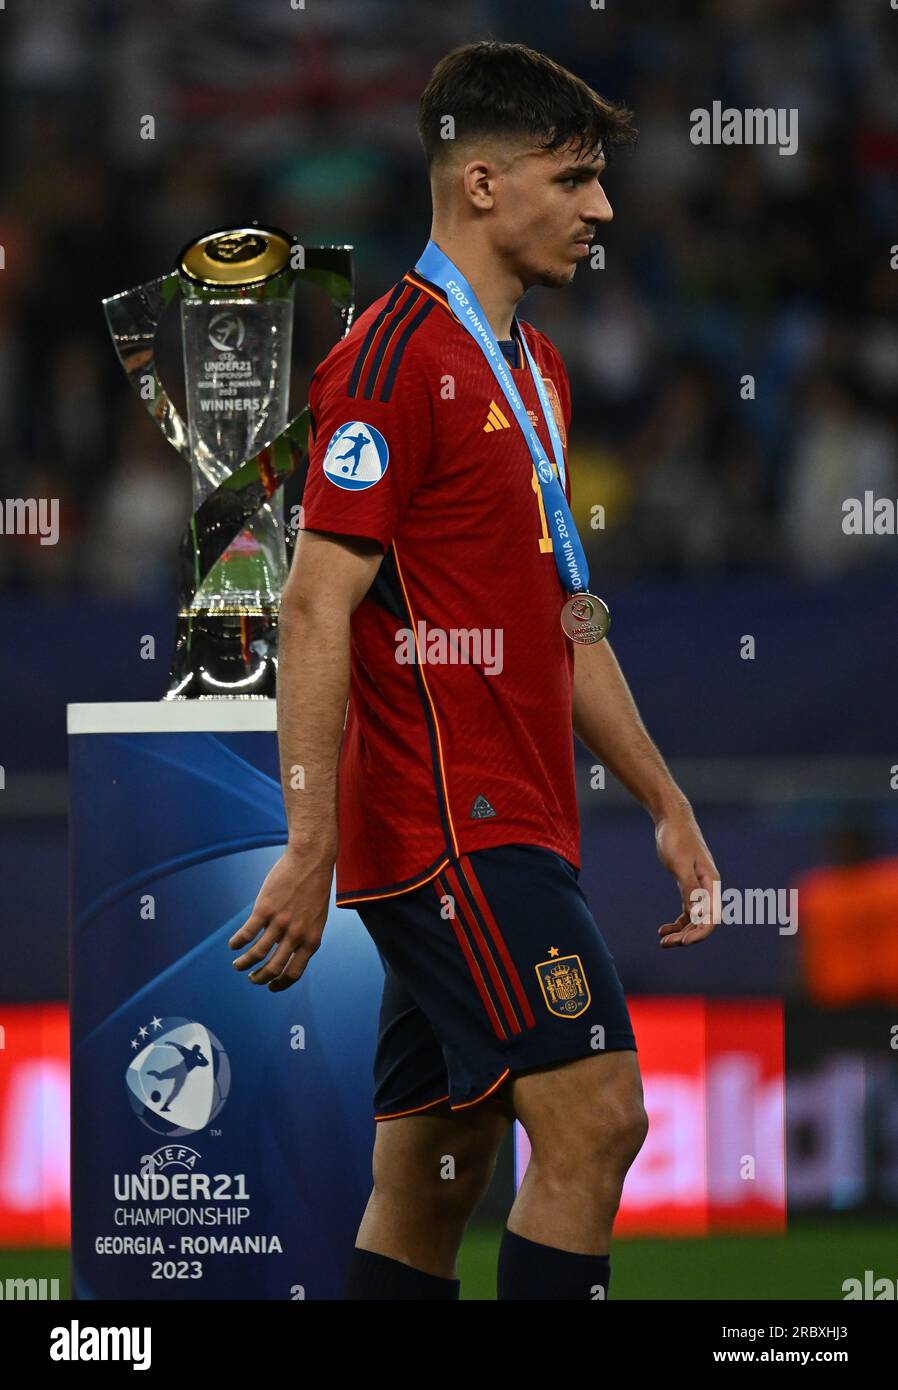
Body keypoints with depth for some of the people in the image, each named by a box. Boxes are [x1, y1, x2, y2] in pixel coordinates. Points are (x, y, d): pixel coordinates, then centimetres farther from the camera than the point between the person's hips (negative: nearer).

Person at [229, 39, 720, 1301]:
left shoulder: (530, 368, 18)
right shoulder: (397, 359, -11)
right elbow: (317, 607, -16)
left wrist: (664, 803, 22)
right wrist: (310, 853, -21)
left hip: (512, 834, 9)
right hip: (450, 829, -9)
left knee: (428, 1194, 7)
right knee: (593, 1116, -15)